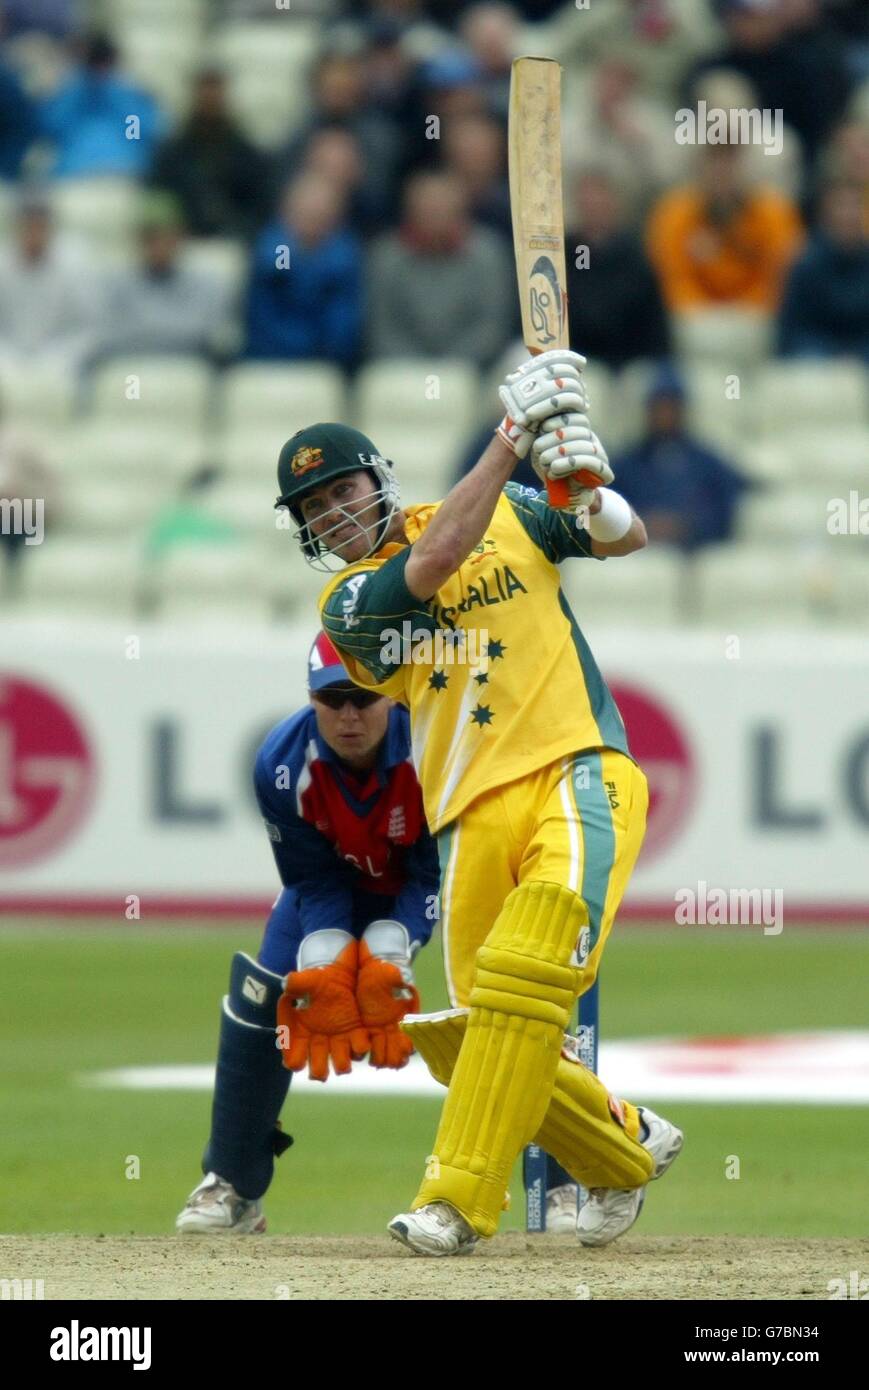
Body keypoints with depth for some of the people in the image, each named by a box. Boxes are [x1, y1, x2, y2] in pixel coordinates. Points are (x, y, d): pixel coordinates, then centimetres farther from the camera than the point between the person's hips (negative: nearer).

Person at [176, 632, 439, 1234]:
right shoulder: (284, 762, -28)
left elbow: (435, 878, -27)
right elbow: (315, 879, -17)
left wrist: (389, 954, -40)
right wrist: (326, 963, -32)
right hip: (342, 881, 3)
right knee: (260, 997, -10)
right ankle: (232, 1187, 4)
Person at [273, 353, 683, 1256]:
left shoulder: (508, 516, 13)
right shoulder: (347, 603, 6)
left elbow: (627, 540, 19)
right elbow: (435, 561, -12)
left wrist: (592, 497, -6)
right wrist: (513, 433, -13)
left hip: (578, 773, -2)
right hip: (475, 817, 2)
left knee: (522, 975, -24)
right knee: (472, 1037, -2)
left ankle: (459, 1198, -24)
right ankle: (626, 1149, 23)